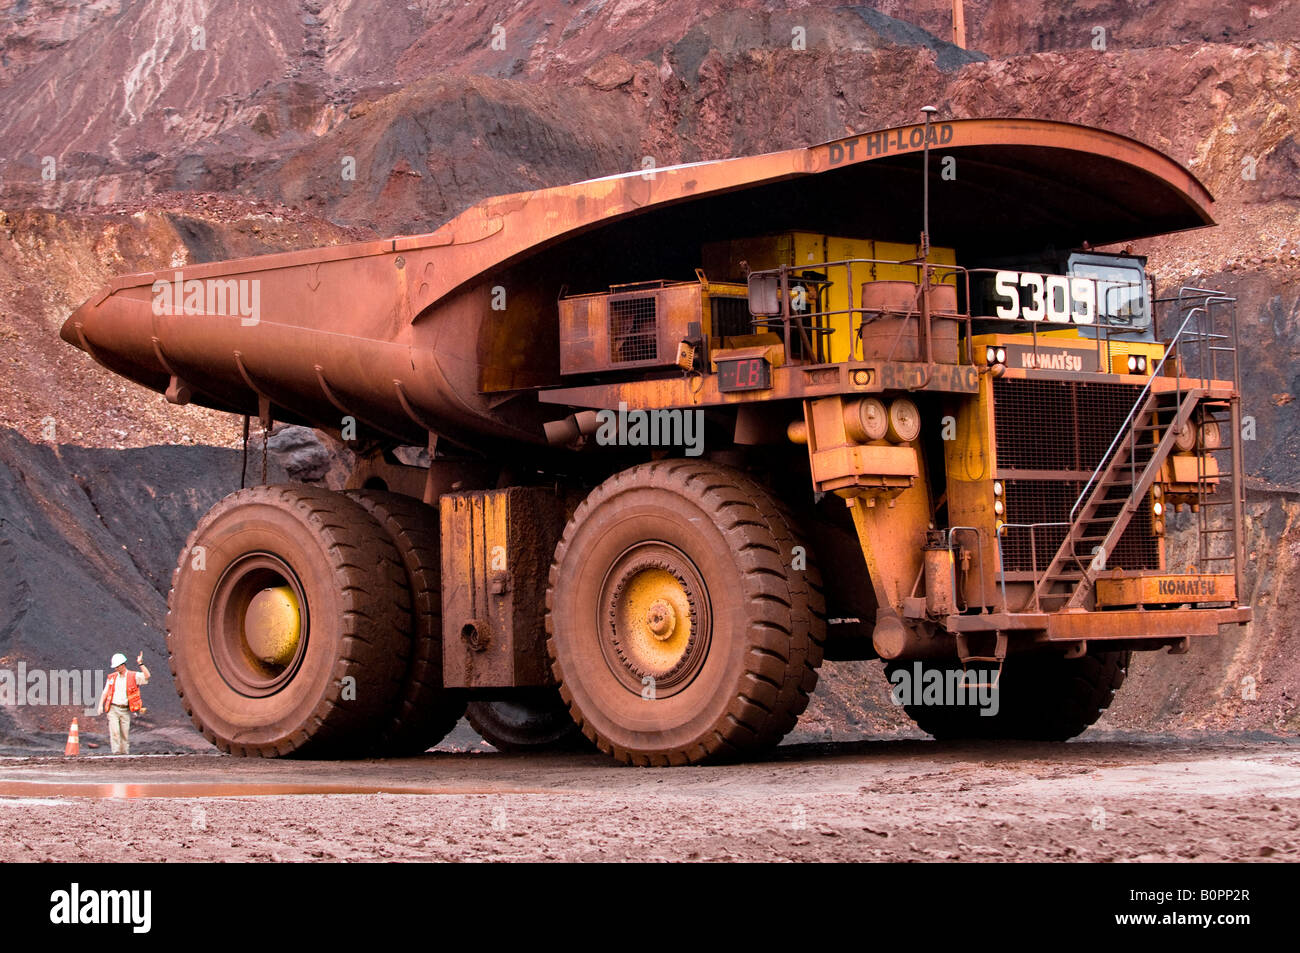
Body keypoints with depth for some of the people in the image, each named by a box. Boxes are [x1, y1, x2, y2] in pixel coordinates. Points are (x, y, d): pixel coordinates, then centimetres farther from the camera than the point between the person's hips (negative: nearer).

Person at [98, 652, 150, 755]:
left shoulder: (133, 677, 3)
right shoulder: (112, 677, 11)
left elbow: (147, 676, -10)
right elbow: (105, 692, 13)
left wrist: (140, 663, -15)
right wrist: (101, 705, 2)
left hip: (125, 710, -1)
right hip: (113, 709, 1)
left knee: (125, 733, 3)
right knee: (114, 731, -12)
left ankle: (125, 753, 12)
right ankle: (116, 752, -15)